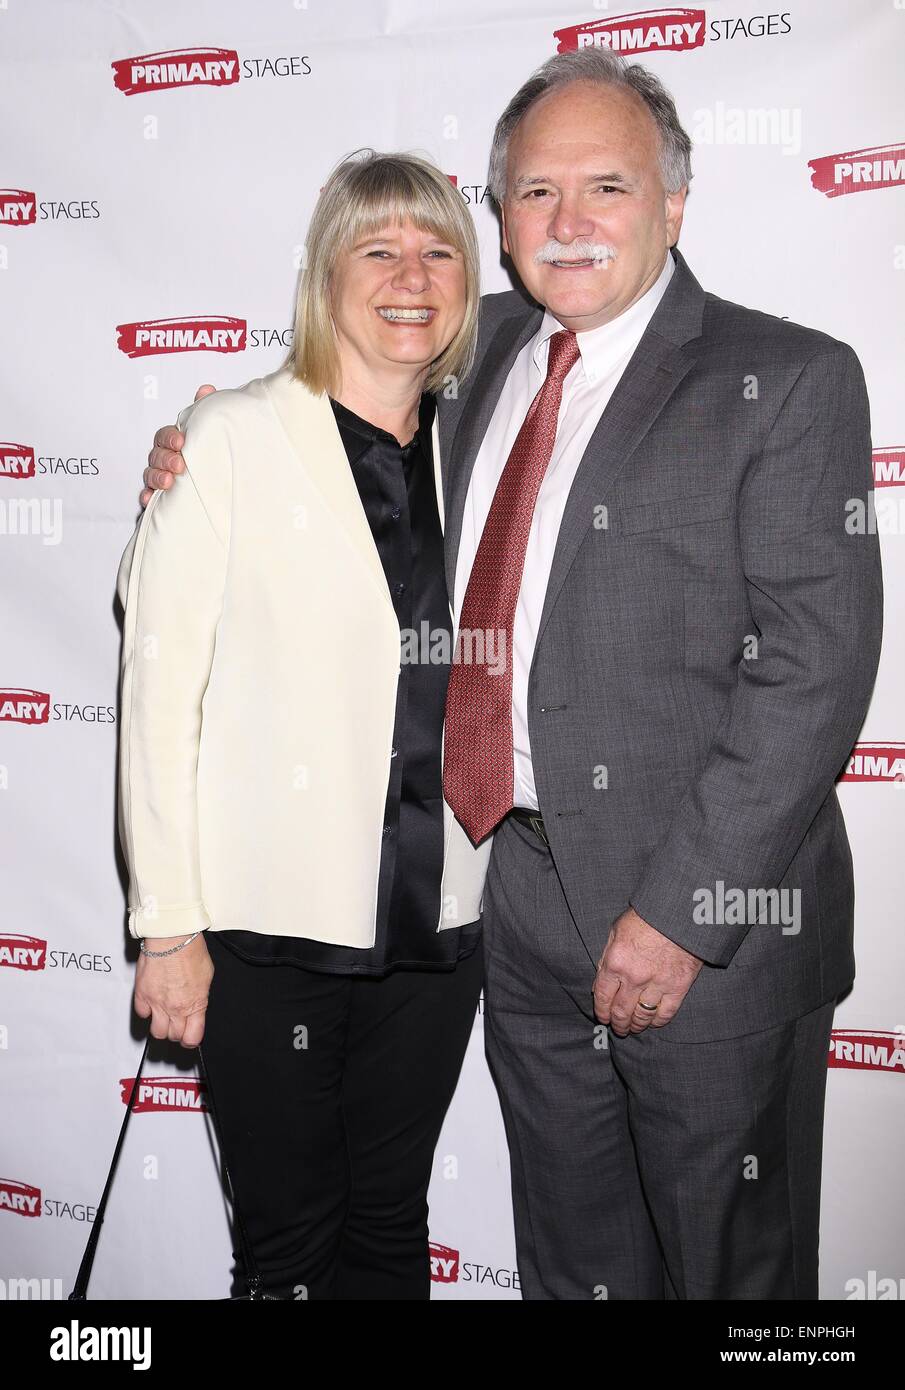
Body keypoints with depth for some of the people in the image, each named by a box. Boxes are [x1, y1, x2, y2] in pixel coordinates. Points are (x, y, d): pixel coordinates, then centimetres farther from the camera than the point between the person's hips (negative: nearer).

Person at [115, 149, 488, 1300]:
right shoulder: (231, 438, -6)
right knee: (293, 1242, 11)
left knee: (391, 1228, 18)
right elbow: (158, 687, -7)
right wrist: (168, 925, -9)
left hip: (437, 924, 4)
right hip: (272, 924, -3)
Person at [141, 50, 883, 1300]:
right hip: (519, 899, 5)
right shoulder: (490, 351, 9)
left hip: (705, 920, -5)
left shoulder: (787, 381, -10)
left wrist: (680, 911, -20)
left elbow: (813, 668, -16)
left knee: (730, 1262, 16)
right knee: (570, 1258, 23)